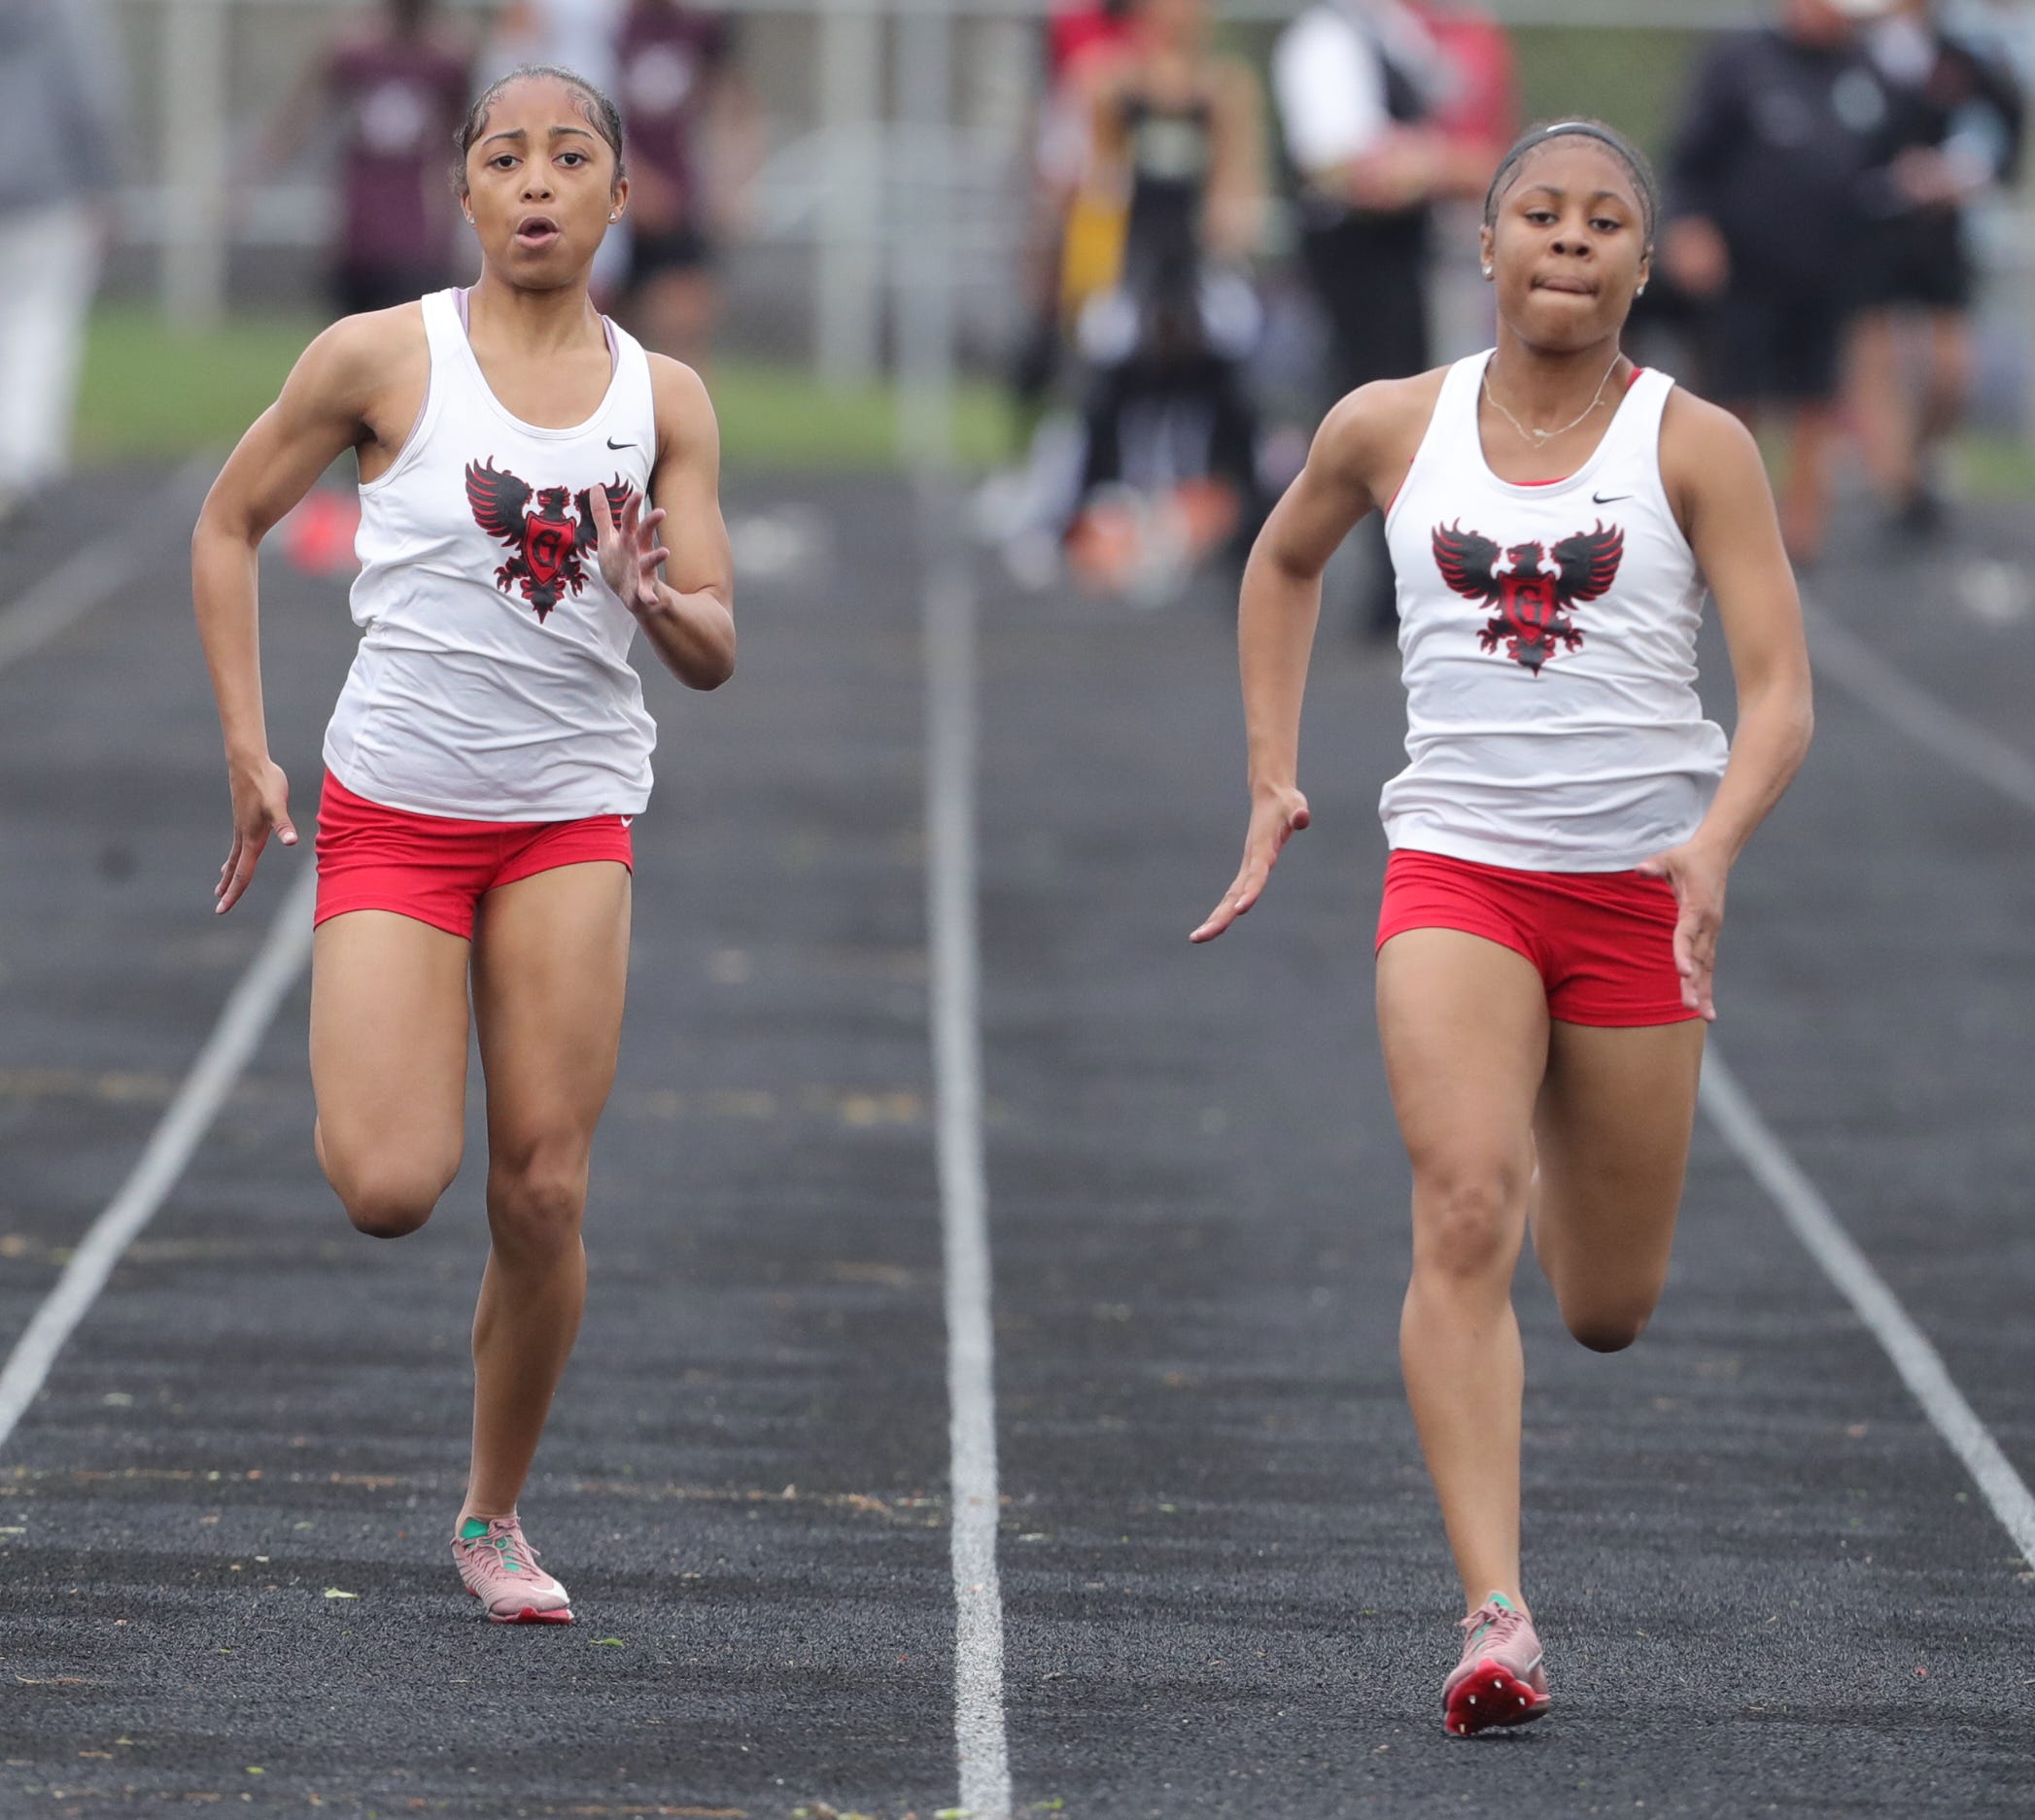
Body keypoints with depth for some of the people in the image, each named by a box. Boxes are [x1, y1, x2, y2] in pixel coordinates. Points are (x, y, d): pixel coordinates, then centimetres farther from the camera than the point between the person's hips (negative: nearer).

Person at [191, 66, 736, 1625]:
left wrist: (661, 599, -20)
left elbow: (714, 657, 4)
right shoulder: (384, 358, -5)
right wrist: (248, 752, 0)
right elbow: (230, 524, 6)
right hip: (393, 808, -2)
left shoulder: (663, 400, 3)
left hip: (572, 818, 2)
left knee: (545, 1194, -5)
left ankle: (497, 1515, 14)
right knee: (390, 1193, -16)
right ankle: (374, 1083, 22)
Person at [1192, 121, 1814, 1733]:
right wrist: (1273, 781, 17)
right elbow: (1284, 563, 24)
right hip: (1455, 875, 0)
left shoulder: (1694, 446, -3)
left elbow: (1780, 692, -10)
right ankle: (1497, 1620, -26)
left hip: (1639, 889, 0)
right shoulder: (1392, 431, 3)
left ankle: (1569, 1152, 49)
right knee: (1464, 1216, -23)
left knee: (1608, 1310, 9)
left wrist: (1715, 845, -28)